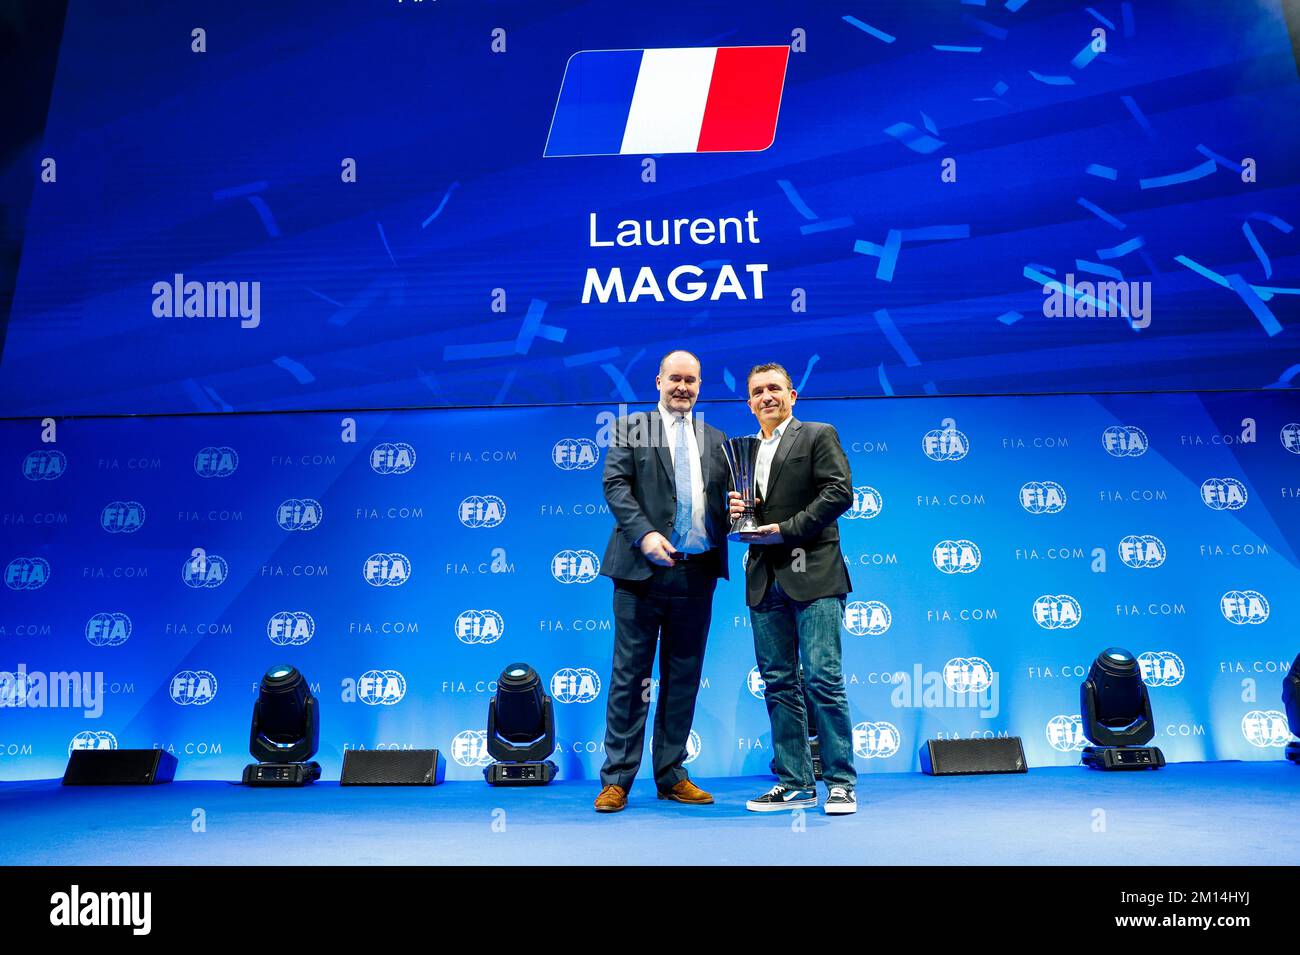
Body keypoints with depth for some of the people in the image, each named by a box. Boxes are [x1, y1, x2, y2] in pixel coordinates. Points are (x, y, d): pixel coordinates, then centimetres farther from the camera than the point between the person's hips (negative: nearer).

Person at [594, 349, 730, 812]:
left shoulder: (716, 439, 17)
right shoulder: (631, 427, 5)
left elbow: (724, 496, 17)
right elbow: (616, 485, -5)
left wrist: (734, 517, -7)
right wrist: (644, 534, -19)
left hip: (697, 572, 4)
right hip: (644, 568, -4)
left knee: (684, 677, 10)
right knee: (631, 674, 0)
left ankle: (671, 774, 21)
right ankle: (616, 778, 9)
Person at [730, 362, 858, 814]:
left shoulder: (818, 435, 4)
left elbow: (839, 492, -8)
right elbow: (738, 517, 23)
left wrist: (787, 529, -13)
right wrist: (734, 512, 0)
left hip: (812, 575, -5)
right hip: (764, 581, 6)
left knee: (823, 679, -7)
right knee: (779, 684, 7)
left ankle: (841, 783, 3)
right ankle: (794, 783, 15)